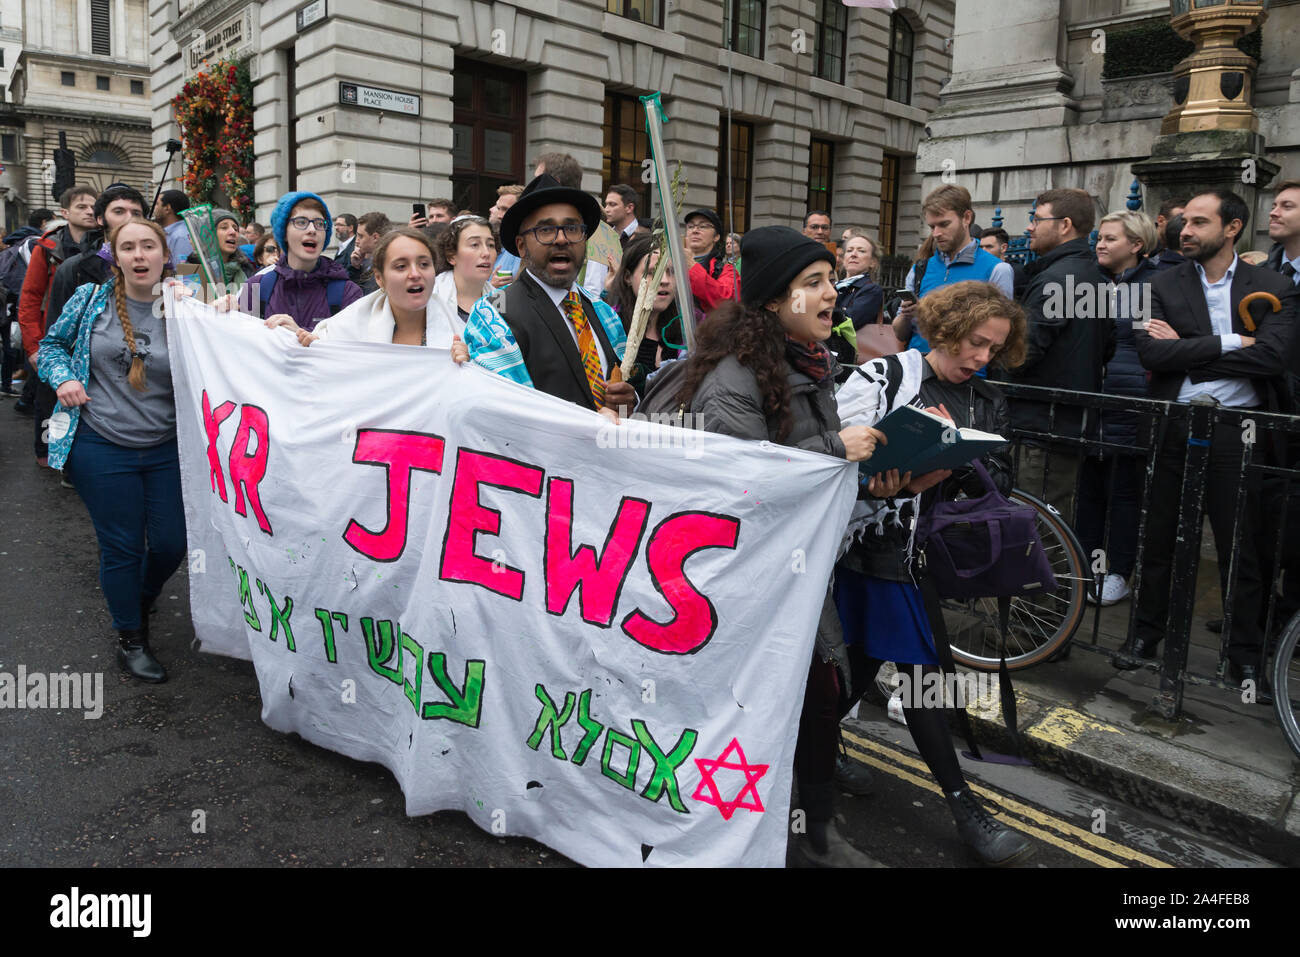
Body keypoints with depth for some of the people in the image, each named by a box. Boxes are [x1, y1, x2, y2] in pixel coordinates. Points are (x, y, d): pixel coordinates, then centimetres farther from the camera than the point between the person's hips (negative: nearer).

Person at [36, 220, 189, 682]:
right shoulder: (90, 299, -2)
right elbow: (52, 343, 13)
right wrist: (63, 379, -6)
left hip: (167, 449, 1)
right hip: (101, 448, -1)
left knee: (171, 544, 7)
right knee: (121, 547, 7)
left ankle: (142, 601, 42)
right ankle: (131, 637, 27)